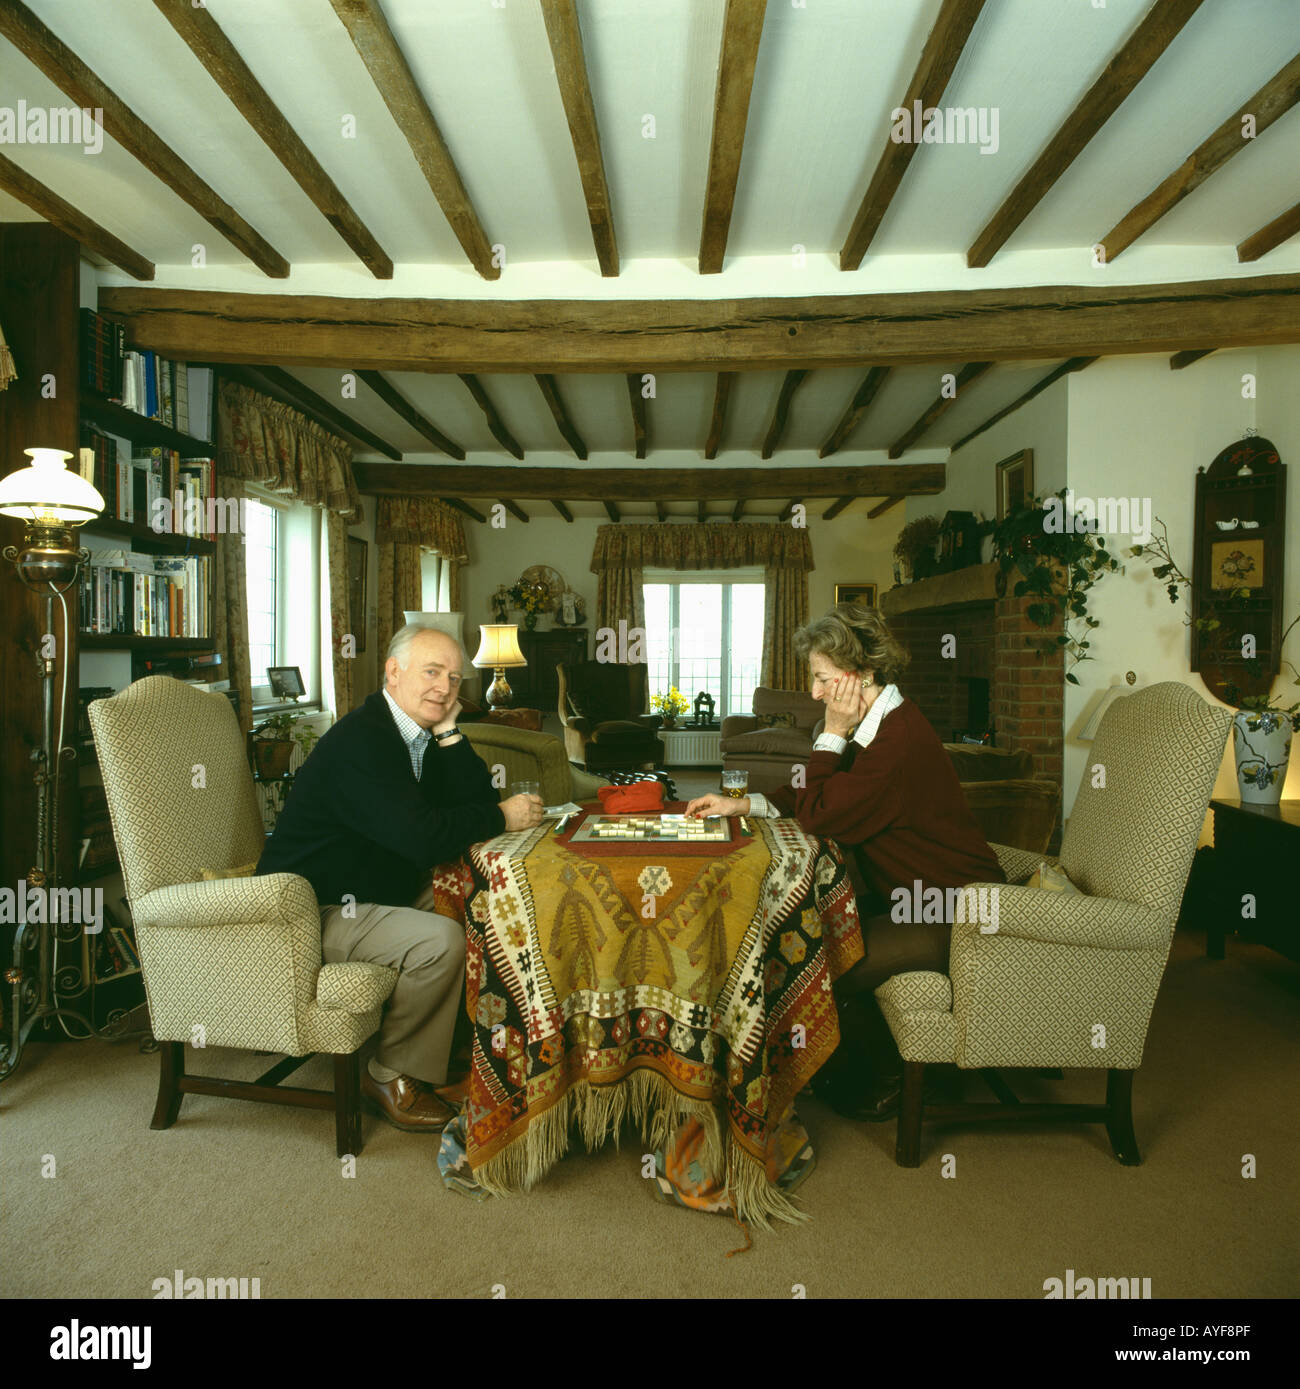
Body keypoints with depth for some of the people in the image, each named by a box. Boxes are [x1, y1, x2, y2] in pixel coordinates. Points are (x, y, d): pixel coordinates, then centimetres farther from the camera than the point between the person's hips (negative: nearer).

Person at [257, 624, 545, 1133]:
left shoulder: (421, 736, 5)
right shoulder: (359, 741, -24)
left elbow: (477, 801, -1)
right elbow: (422, 837, -35)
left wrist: (449, 730, -10)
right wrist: (502, 817, -21)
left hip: (377, 895, 10)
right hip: (314, 914, -10)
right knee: (440, 940, -25)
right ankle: (392, 1076, -3)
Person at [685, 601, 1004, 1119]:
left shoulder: (900, 742, -29)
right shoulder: (879, 725, 5)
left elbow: (815, 816, -23)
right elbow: (815, 795, 13)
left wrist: (833, 733, -19)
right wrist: (742, 804, 4)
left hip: (954, 918, -10)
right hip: (914, 895, 10)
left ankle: (880, 1086, 10)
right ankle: (844, 1065, 24)